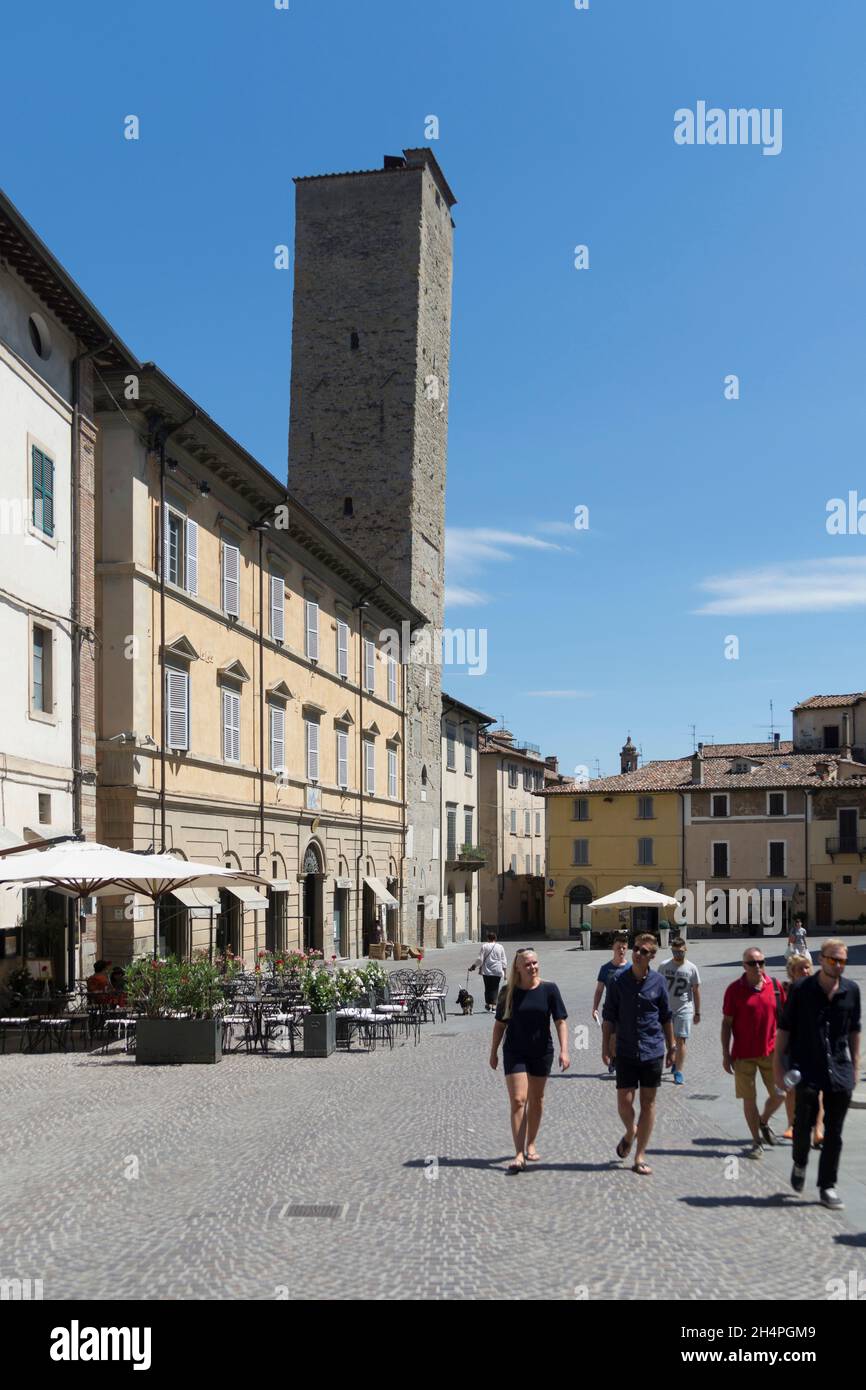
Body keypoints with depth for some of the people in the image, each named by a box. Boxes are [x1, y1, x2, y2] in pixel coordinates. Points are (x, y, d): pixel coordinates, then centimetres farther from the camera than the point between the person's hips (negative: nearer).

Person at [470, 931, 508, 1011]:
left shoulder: (484, 946, -3)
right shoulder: (500, 947, 2)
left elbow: (480, 959, -3)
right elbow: (504, 961, 4)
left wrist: (474, 966, 10)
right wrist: (505, 971, 10)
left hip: (486, 971, -1)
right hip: (497, 971, 1)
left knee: (488, 988, 9)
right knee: (495, 988, 6)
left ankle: (488, 1003, 4)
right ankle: (494, 1004, -2)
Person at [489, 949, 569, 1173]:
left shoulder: (549, 989, -7)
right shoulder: (508, 992, -4)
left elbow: (560, 1022, -6)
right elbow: (500, 1024, 6)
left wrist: (564, 1050, -14)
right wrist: (493, 1052, 9)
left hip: (542, 1053, 1)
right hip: (514, 1054, -1)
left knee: (536, 1100, 13)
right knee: (518, 1100, -9)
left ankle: (531, 1145, 31)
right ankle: (519, 1154, -11)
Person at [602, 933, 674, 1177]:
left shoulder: (658, 981, -1)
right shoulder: (618, 981, -4)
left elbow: (666, 1017, 9)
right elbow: (609, 1016, 2)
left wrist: (671, 1047, 13)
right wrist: (605, 1046, -1)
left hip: (653, 1051, 1)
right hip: (626, 1052, -1)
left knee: (648, 1102, 5)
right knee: (624, 1102, -2)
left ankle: (640, 1156, 14)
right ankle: (630, 1132, 32)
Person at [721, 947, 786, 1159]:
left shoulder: (775, 986, 0)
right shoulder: (734, 989, -7)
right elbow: (726, 1023, -3)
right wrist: (726, 1054, -5)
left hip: (771, 1052, 2)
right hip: (744, 1054, -2)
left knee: (779, 1095, 5)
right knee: (749, 1099, 4)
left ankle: (764, 1121, 35)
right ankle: (757, 1142, 19)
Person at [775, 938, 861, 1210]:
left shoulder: (851, 990, 2)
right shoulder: (801, 989, -7)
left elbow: (854, 1029, 12)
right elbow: (784, 1028, -2)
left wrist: (855, 1065, 12)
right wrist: (779, 1065, -3)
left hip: (840, 1071, 3)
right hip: (807, 1069, -3)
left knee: (834, 1132, 6)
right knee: (804, 1123, -5)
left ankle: (827, 1185, 18)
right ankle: (800, 1164, 25)